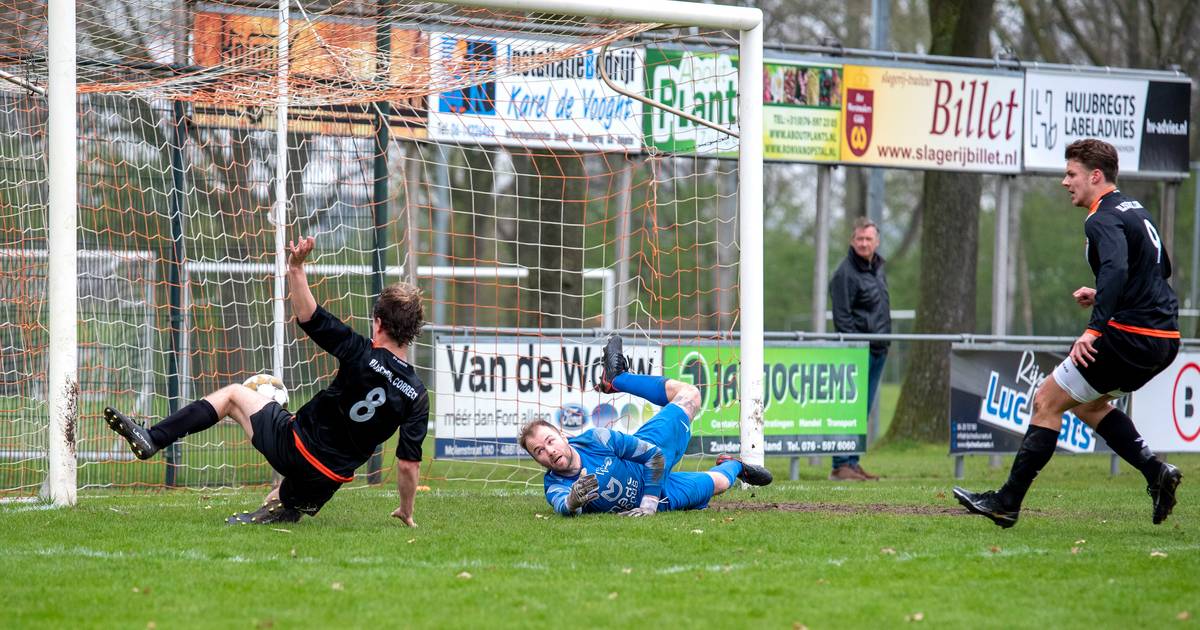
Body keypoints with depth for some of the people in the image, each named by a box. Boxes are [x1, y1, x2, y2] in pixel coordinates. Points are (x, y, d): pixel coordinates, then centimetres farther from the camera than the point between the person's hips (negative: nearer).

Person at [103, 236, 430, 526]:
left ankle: (151, 439, 13)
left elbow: (307, 315, -20)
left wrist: (296, 267, -17)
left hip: (293, 446, -3)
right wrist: (406, 514, 8)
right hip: (328, 479, 3)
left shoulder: (362, 355, -17)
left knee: (233, 394, 18)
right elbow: (409, 464, -5)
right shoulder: (417, 396, -8)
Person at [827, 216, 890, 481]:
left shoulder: (878, 268, 16)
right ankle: (841, 466, -9)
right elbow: (842, 317, -14)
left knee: (863, 410, 11)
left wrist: (884, 343, 16)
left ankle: (852, 462, 15)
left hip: (878, 350, 8)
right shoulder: (846, 273, -11)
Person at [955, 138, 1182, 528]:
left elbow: (1116, 269, -33)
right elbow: (1161, 268, 29)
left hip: (1131, 335, -10)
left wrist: (1094, 329, -38)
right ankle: (1156, 473, 10)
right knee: (1087, 404, 25)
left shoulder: (1103, 219, -14)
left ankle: (1008, 503, -1)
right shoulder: (1135, 210, 17)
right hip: (1164, 338, 10)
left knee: (1047, 401, -2)